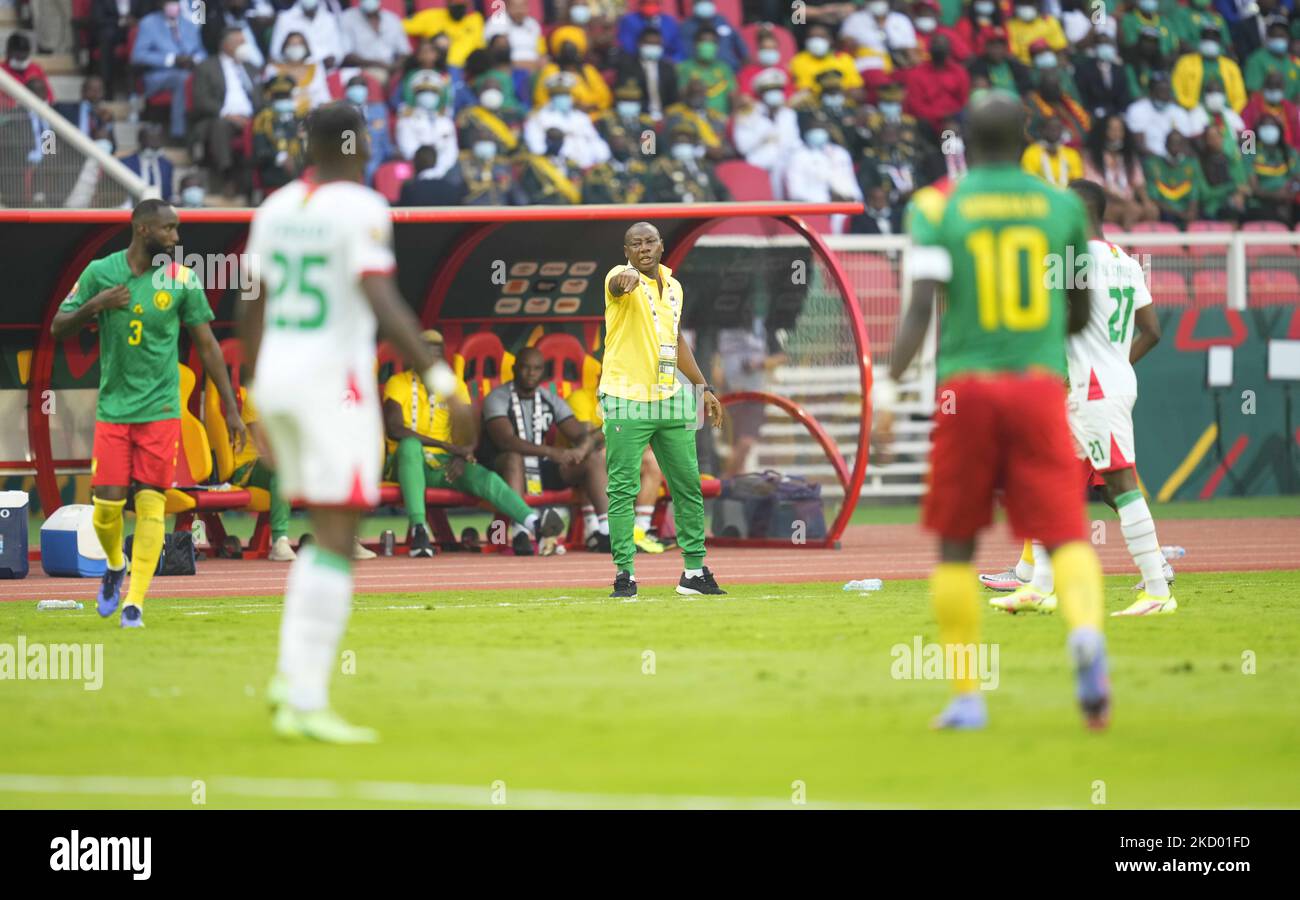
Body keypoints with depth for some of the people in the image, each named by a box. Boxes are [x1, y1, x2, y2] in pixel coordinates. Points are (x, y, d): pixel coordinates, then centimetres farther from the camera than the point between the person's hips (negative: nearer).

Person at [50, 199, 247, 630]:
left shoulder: (182, 280, -1)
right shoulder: (99, 272, 0)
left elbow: (207, 346, 3)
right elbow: (58, 328, 5)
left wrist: (231, 409, 0)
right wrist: (94, 305, -15)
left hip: (161, 411, -1)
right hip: (113, 409, 1)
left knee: (150, 504, -8)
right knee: (107, 506, -2)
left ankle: (135, 602, -5)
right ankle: (115, 568, 28)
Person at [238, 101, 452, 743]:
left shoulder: (276, 208, 10)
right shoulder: (361, 210, -11)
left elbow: (250, 309, 15)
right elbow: (383, 304, -22)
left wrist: (259, 399, 24)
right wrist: (437, 375, -19)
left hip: (276, 377, 7)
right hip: (334, 378, -7)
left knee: (327, 537, 17)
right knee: (337, 543, -5)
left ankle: (290, 675, 4)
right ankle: (307, 702, -11)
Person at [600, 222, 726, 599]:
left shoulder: (673, 286, 13)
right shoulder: (622, 279, -8)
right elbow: (620, 284, -35)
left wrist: (703, 387, 24)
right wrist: (627, 277, -59)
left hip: (671, 400, 7)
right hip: (627, 401, -7)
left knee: (689, 486, 9)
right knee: (623, 489, -7)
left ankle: (694, 571, 19)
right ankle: (624, 572, -4)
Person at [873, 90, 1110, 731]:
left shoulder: (937, 208, 1)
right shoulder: (1062, 206, 7)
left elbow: (922, 305, -11)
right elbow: (1080, 314, 15)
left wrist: (888, 383, -13)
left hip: (966, 388, 0)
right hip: (1041, 384, 0)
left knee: (956, 546, 11)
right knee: (1065, 534, -4)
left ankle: (966, 695, 11)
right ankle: (1086, 630, -35)